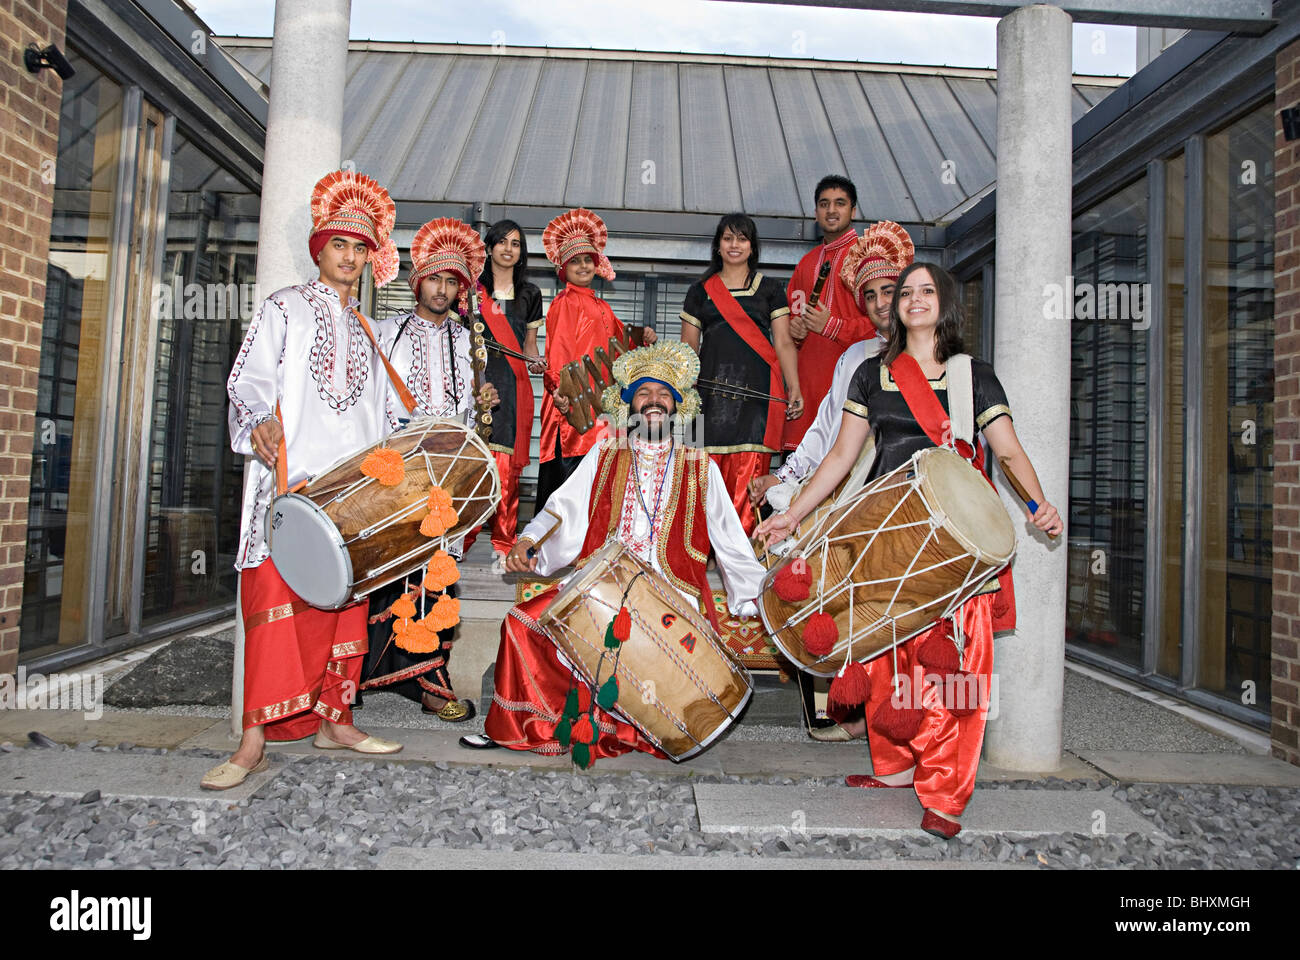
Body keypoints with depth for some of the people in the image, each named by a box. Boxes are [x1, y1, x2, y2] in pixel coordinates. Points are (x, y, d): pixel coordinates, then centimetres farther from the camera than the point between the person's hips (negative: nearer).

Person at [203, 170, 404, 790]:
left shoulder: (365, 330, 24)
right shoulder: (284, 307, 11)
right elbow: (247, 378, -1)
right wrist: (260, 420, -21)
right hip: (289, 476, -4)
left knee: (342, 597, 4)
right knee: (277, 596, -11)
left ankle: (334, 720, 12)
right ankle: (255, 739, -9)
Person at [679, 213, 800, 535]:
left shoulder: (770, 289, 16)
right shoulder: (700, 290, 18)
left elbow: (784, 343, 10)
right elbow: (688, 348, 15)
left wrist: (794, 388, -4)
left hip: (756, 392, -1)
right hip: (712, 392, 1)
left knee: (749, 477, -9)